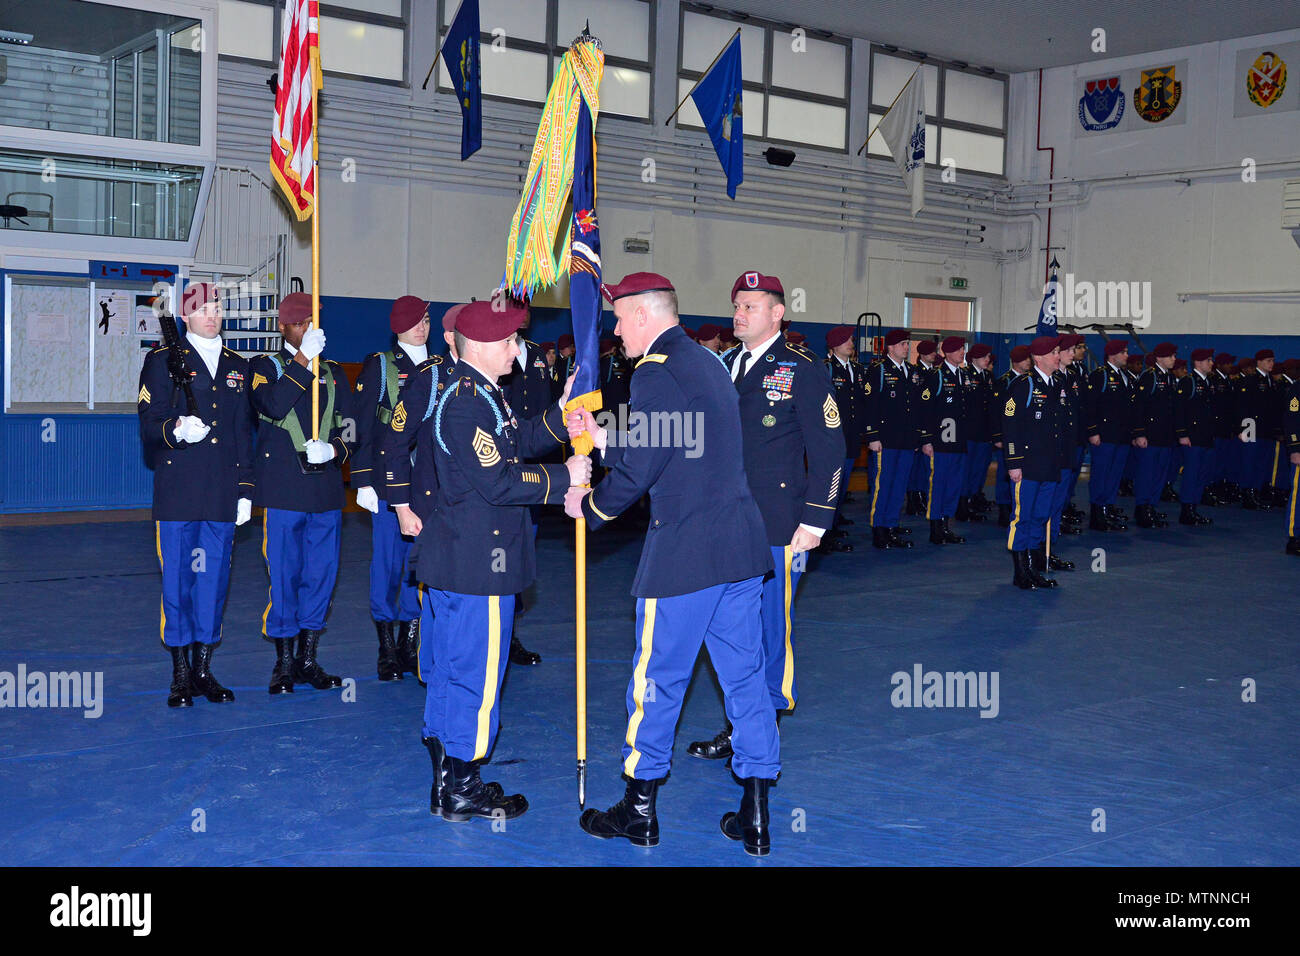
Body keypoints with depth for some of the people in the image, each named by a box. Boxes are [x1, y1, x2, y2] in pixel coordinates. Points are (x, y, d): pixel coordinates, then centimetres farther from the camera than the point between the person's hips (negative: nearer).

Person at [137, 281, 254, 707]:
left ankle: (204, 668, 16)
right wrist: (177, 430, -24)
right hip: (177, 490, -3)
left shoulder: (237, 366, 15)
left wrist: (245, 490, 11)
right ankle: (180, 675, 9)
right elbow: (149, 423, -2)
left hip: (222, 494, 3)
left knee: (214, 579, 6)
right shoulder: (162, 360, 4)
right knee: (177, 579, 0)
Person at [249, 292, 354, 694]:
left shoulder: (333, 372, 16)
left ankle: (308, 659, 17)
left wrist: (334, 449, -7)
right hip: (282, 490, -4)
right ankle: (284, 661, 12)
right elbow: (274, 406, -16)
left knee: (321, 574, 7)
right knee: (283, 574, 0)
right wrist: (303, 359, -18)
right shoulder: (266, 366, 4)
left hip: (326, 491, 4)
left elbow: (349, 426, 14)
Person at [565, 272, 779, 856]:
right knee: (744, 675, 10)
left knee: (658, 679, 5)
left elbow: (636, 471, -14)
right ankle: (755, 818, 15)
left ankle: (640, 811, 18)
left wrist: (588, 507, 3)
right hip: (743, 544, 9)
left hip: (684, 551, -8)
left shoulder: (656, 372, -12)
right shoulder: (708, 364, 16)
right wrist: (600, 439, 23)